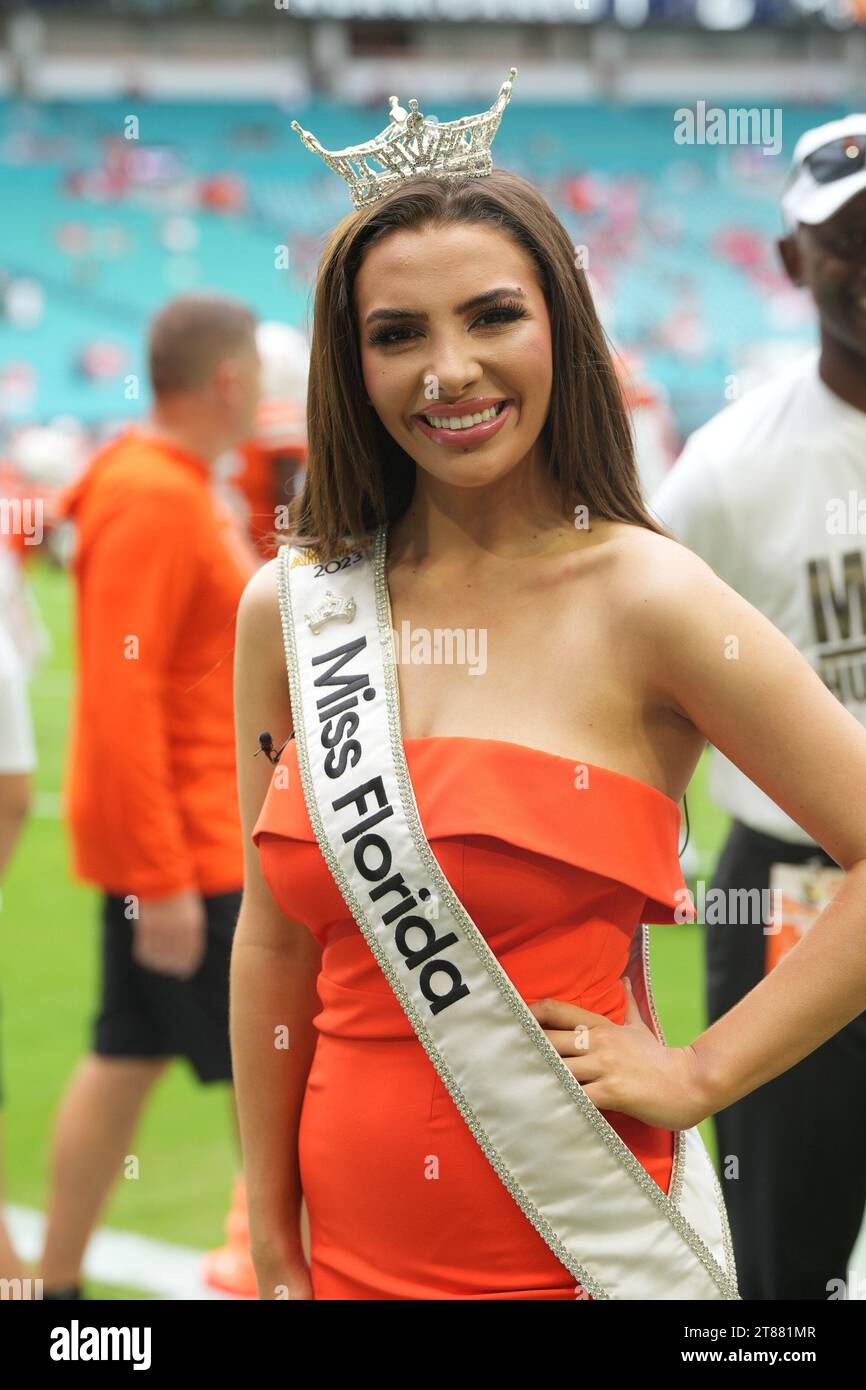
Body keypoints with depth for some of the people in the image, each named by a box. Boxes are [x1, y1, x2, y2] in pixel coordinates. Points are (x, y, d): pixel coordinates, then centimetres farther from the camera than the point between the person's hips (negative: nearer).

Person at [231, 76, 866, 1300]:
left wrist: (702, 1072, -11)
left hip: (585, 1243, -3)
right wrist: (274, 1249, 7)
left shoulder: (642, 597, -11)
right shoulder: (289, 610, 1)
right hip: (356, 1248, 4)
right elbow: (274, 942, 6)